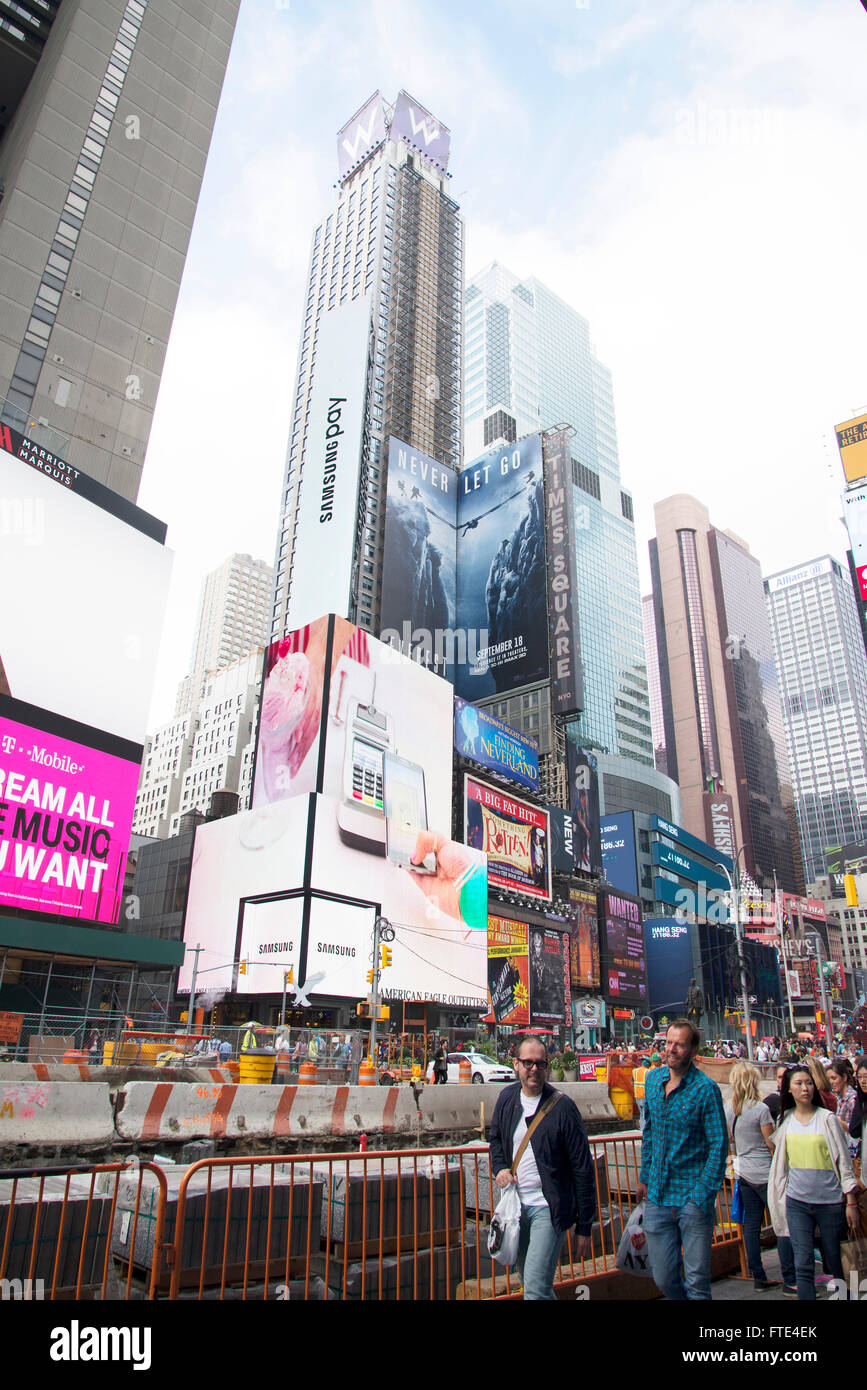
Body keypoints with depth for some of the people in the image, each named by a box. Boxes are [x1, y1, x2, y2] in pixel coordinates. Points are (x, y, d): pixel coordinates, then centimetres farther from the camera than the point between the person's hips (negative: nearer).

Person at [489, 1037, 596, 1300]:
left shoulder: (562, 1106, -15)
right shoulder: (507, 1098, 0)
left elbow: (583, 1169, -11)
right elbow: (496, 1139, 19)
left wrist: (584, 1227, -9)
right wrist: (499, 1168, -1)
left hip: (548, 1209, -5)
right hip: (516, 1206, 5)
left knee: (535, 1290, -12)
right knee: (529, 1282, 19)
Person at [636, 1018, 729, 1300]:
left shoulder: (705, 1088, -12)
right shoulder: (653, 1079, 5)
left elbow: (719, 1146, -11)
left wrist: (703, 1195, -16)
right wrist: (644, 1177, 13)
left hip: (692, 1196, -5)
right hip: (657, 1197, 5)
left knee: (696, 1281, 3)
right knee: (664, 1279, 13)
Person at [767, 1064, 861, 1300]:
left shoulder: (827, 1118, -6)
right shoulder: (785, 1119, 3)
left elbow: (844, 1161, -4)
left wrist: (851, 1202, -6)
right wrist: (779, 1197, 14)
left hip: (830, 1201, -2)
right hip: (797, 1202, 2)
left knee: (836, 1264, 8)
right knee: (803, 1265, 0)